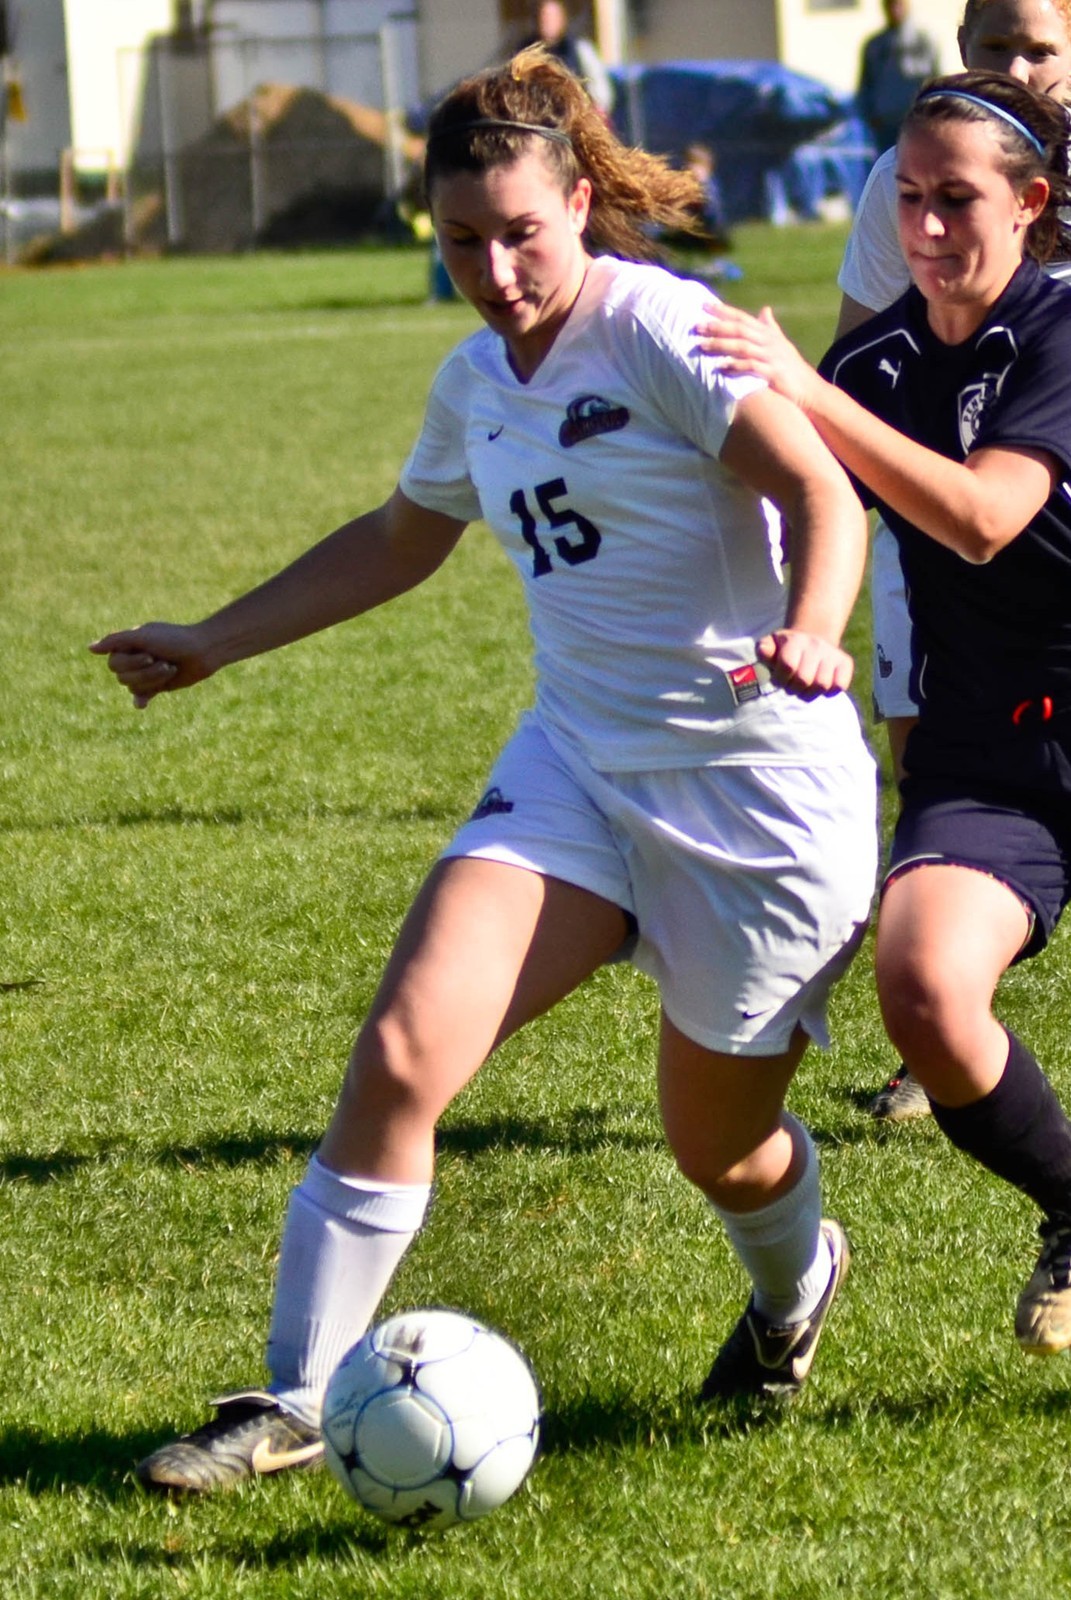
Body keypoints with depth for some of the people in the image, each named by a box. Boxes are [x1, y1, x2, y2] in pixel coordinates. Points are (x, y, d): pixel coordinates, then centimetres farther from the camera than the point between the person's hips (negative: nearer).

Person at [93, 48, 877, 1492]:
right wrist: (217, 642, 30)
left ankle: (795, 1284, 47)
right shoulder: (478, 382, 8)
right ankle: (293, 1403, -7)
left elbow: (822, 495, -24)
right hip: (576, 762, 6)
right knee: (402, 1051, -15)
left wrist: (811, 631, -44)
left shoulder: (661, 331, -14)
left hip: (758, 789, -6)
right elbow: (401, 542, 28)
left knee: (718, 1147, 9)